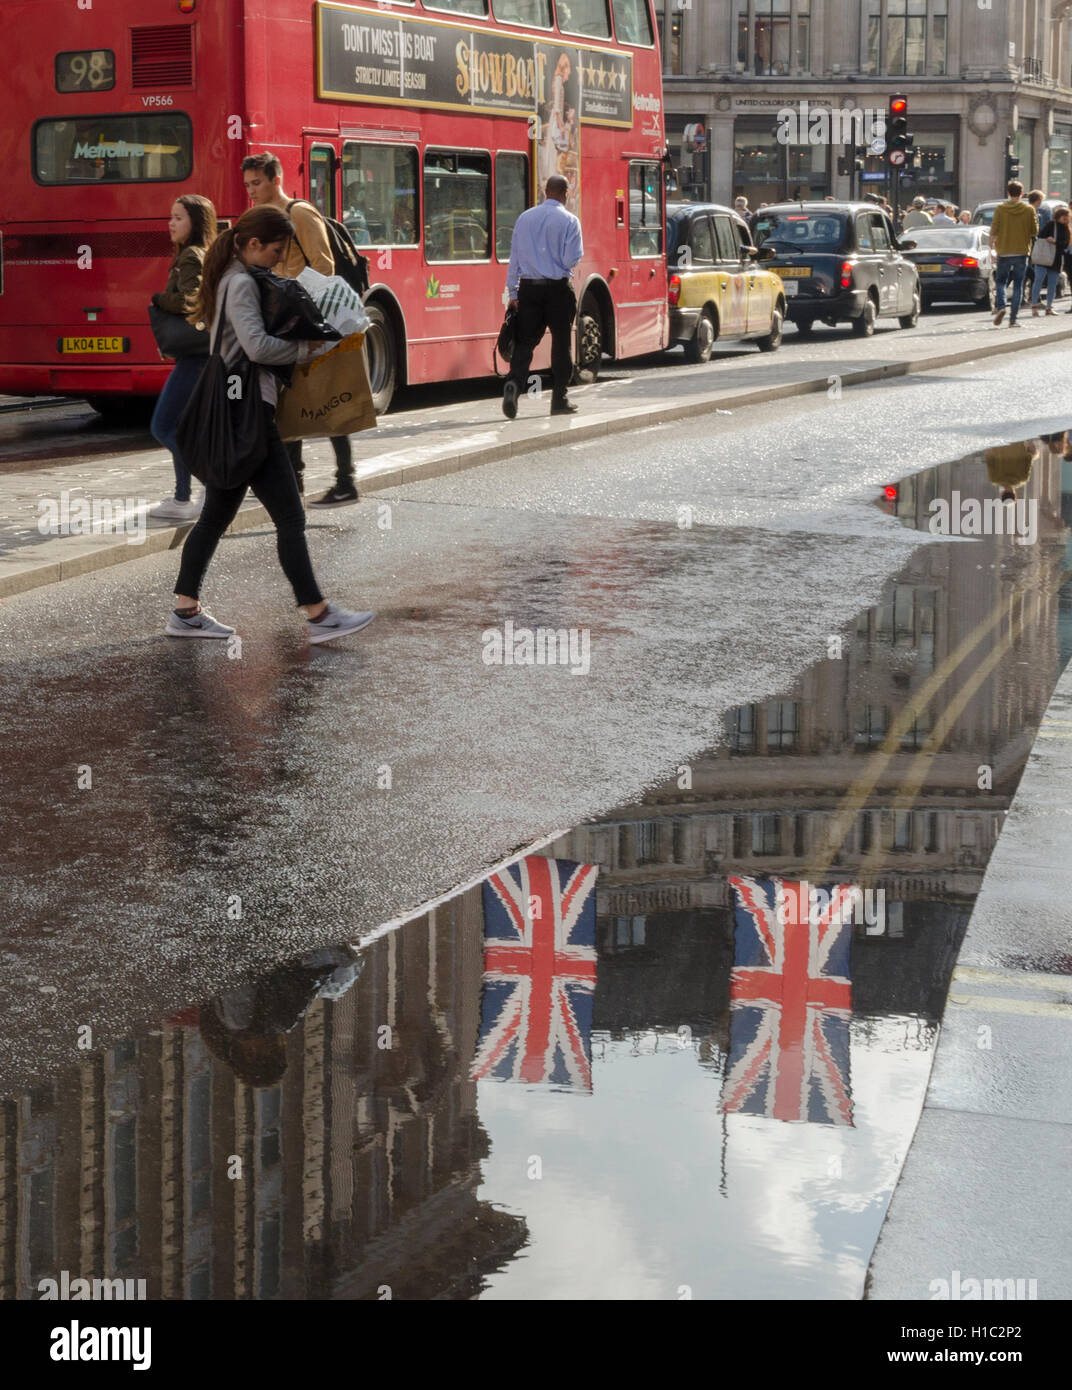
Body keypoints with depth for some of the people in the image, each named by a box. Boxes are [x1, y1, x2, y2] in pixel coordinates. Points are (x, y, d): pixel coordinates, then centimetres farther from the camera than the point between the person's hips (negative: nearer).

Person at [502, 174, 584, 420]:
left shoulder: (524, 218, 6)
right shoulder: (569, 220, -6)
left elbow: (514, 257, 6)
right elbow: (572, 259, -12)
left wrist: (513, 291, 11)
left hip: (528, 288, 3)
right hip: (558, 289, -3)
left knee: (525, 341, 3)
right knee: (561, 343, 8)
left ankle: (514, 383, -22)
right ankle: (560, 399, 13)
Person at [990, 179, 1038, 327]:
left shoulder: (1000, 208, -5)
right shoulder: (1029, 209, -3)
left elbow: (994, 230, -7)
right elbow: (1034, 231, 0)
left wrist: (992, 243, 9)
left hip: (1004, 252, 0)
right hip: (1022, 252, 0)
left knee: (1001, 281, 13)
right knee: (1018, 285, 6)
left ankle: (1000, 306, -14)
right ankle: (1013, 319, 2)